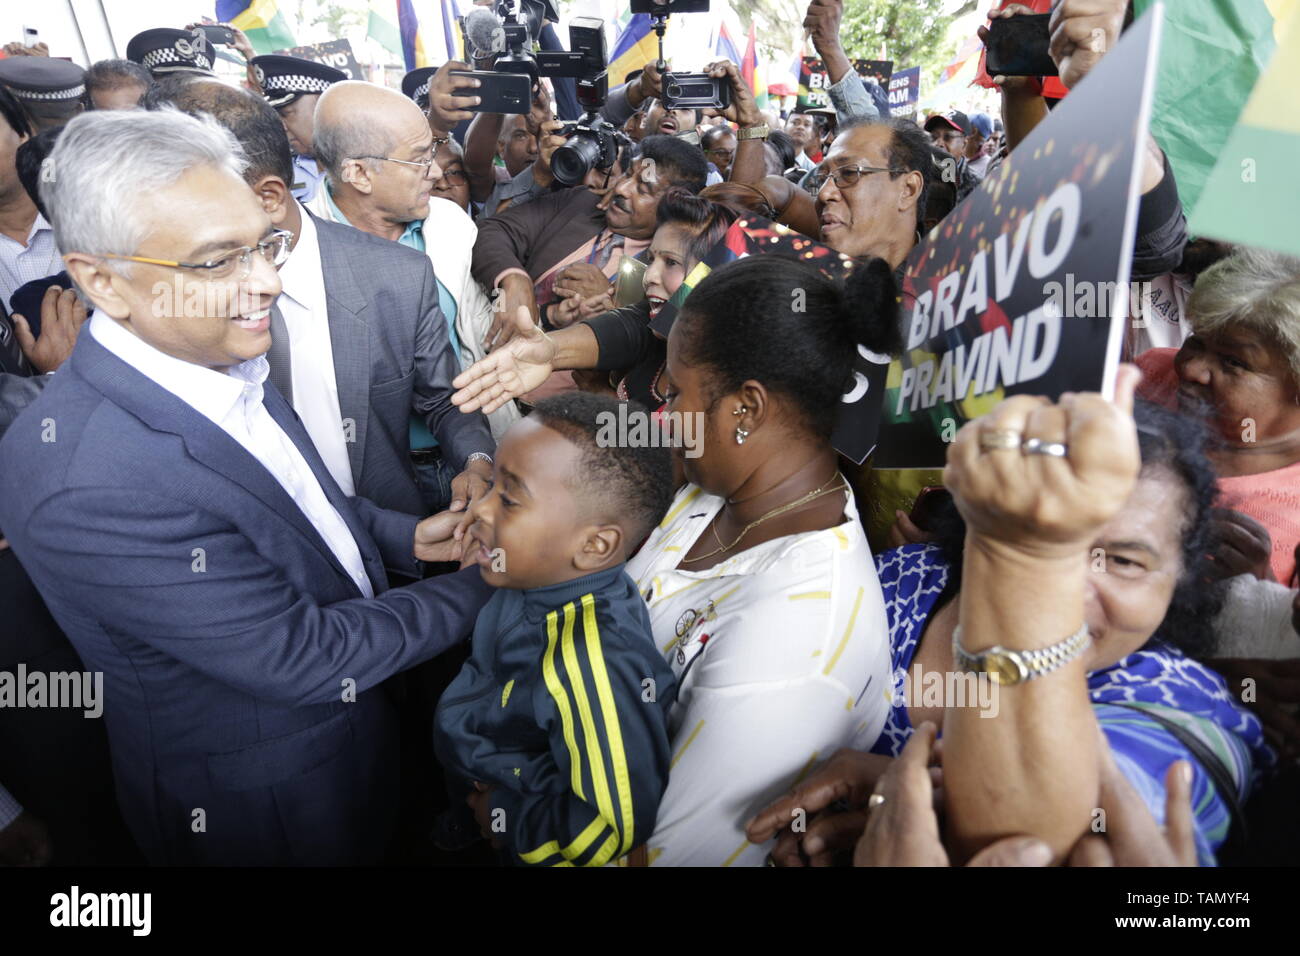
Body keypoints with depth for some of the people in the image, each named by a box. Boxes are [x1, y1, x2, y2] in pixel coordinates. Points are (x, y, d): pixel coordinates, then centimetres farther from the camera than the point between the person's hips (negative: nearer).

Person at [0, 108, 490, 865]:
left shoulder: (225, 360, -9)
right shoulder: (85, 483, -35)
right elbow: (305, 656, -30)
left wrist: (402, 536, -5)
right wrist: (482, 588, -20)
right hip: (265, 803, -6)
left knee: (382, 842, 29)